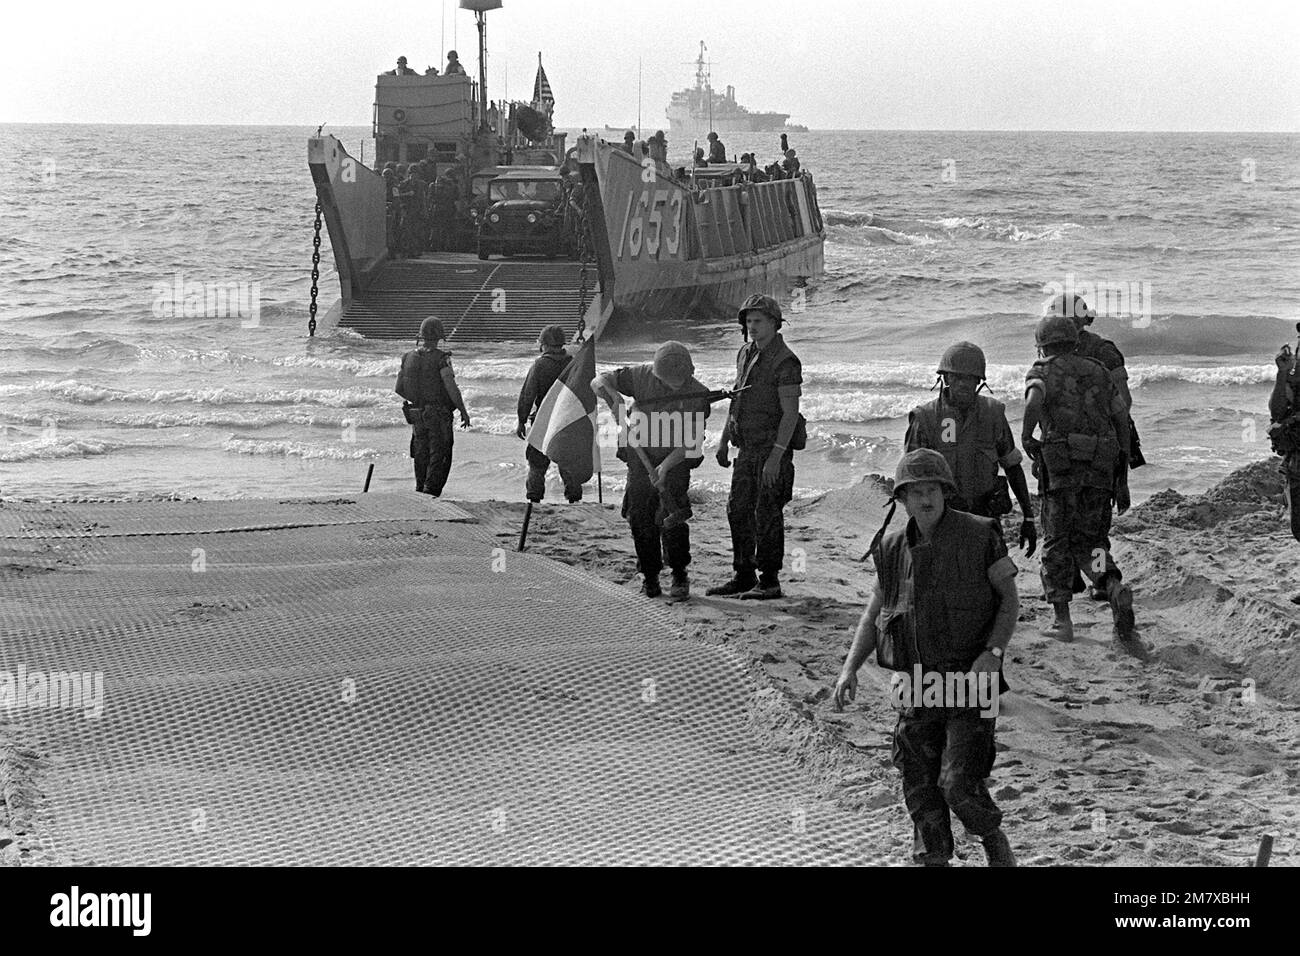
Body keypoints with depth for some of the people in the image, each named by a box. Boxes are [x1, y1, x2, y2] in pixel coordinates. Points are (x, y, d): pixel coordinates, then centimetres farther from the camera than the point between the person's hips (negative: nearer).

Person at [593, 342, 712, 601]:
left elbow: (691, 442, -15)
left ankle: (680, 577, 0)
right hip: (641, 456, 2)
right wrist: (614, 396, -29)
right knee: (640, 518, 0)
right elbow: (598, 381, -7)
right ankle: (650, 578, 12)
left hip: (675, 461, -2)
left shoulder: (697, 394, -13)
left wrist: (665, 466, -27)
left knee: (671, 518, -14)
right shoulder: (641, 376, -9)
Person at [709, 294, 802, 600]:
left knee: (767, 514, -5)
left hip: (773, 447, -8)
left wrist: (776, 456, -23)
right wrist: (724, 440, 19)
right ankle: (743, 576, 19)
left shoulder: (785, 362, -15)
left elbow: (790, 413, -18)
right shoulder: (745, 354, 12)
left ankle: (769, 581, 3)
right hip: (748, 447, 8)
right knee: (738, 509, 10)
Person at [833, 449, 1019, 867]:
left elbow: (1010, 599, -2)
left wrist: (992, 653, -17)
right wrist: (849, 669, 0)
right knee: (920, 790, 4)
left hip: (970, 683, -4)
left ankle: (997, 845, 14)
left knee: (959, 785, -14)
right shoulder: (893, 549, 6)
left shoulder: (980, 536, -6)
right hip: (917, 685, 4)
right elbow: (873, 616, 13)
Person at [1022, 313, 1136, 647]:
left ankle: (1062, 620, 6)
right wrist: (1123, 481, 18)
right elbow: (1122, 423, 15)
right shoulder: (1099, 373, 19)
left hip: (1061, 469, -3)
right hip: (1102, 471, 4)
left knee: (1057, 543, 9)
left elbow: (1035, 400, -20)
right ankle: (1115, 589, -19)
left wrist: (1025, 438, -5)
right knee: (1090, 543, 10)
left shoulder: (1042, 373, 6)